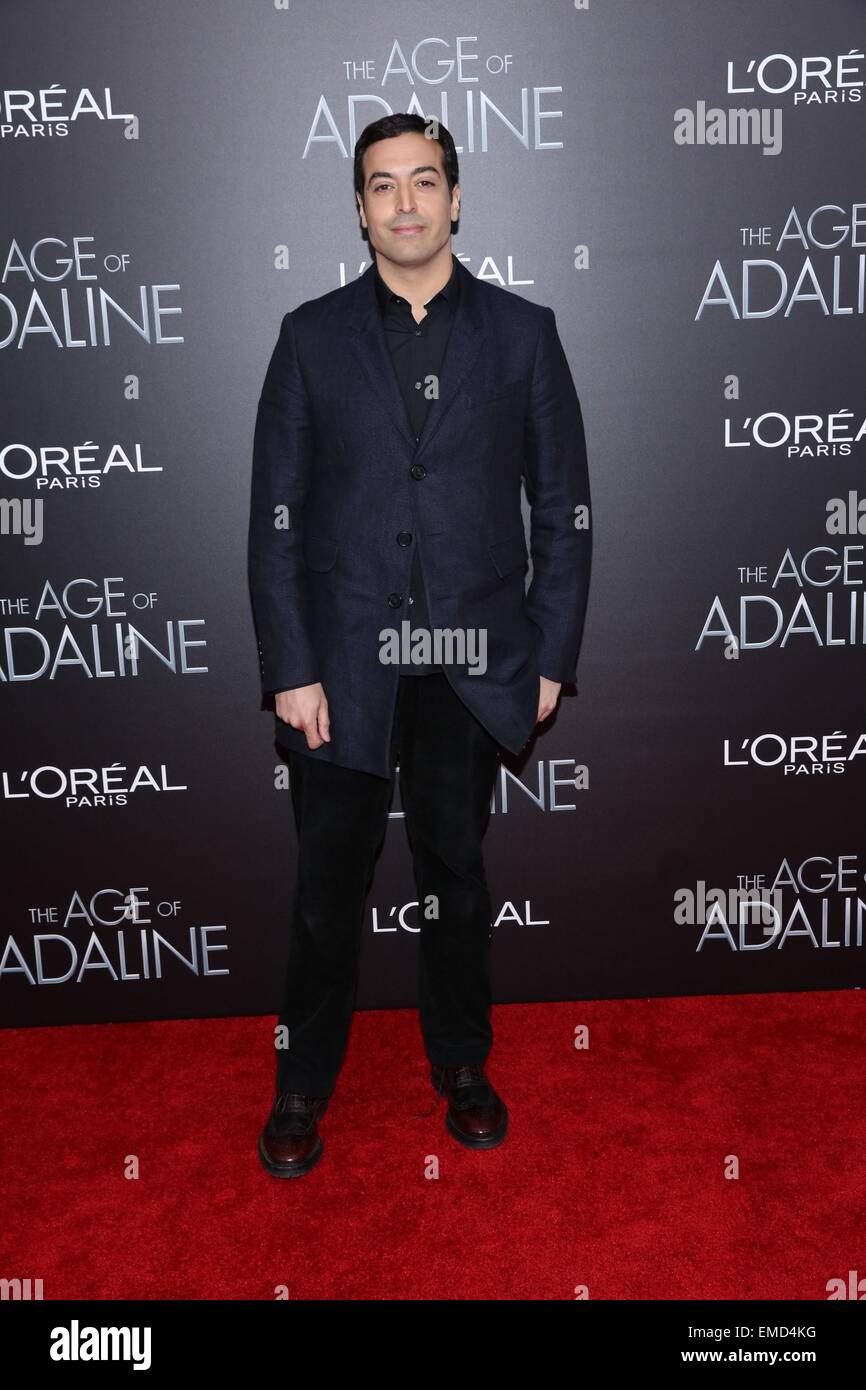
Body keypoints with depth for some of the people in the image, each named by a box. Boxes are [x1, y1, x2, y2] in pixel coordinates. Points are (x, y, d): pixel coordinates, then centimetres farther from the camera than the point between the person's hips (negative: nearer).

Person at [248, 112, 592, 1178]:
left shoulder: (522, 332, 5)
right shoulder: (311, 336, 4)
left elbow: (564, 506, 5)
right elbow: (275, 517, 1)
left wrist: (552, 655, -1)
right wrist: (290, 670, -6)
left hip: (471, 669, 1)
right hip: (344, 664, 0)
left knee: (456, 878, 15)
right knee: (327, 890, 8)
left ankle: (462, 1067, 36)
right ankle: (302, 1090, 29)